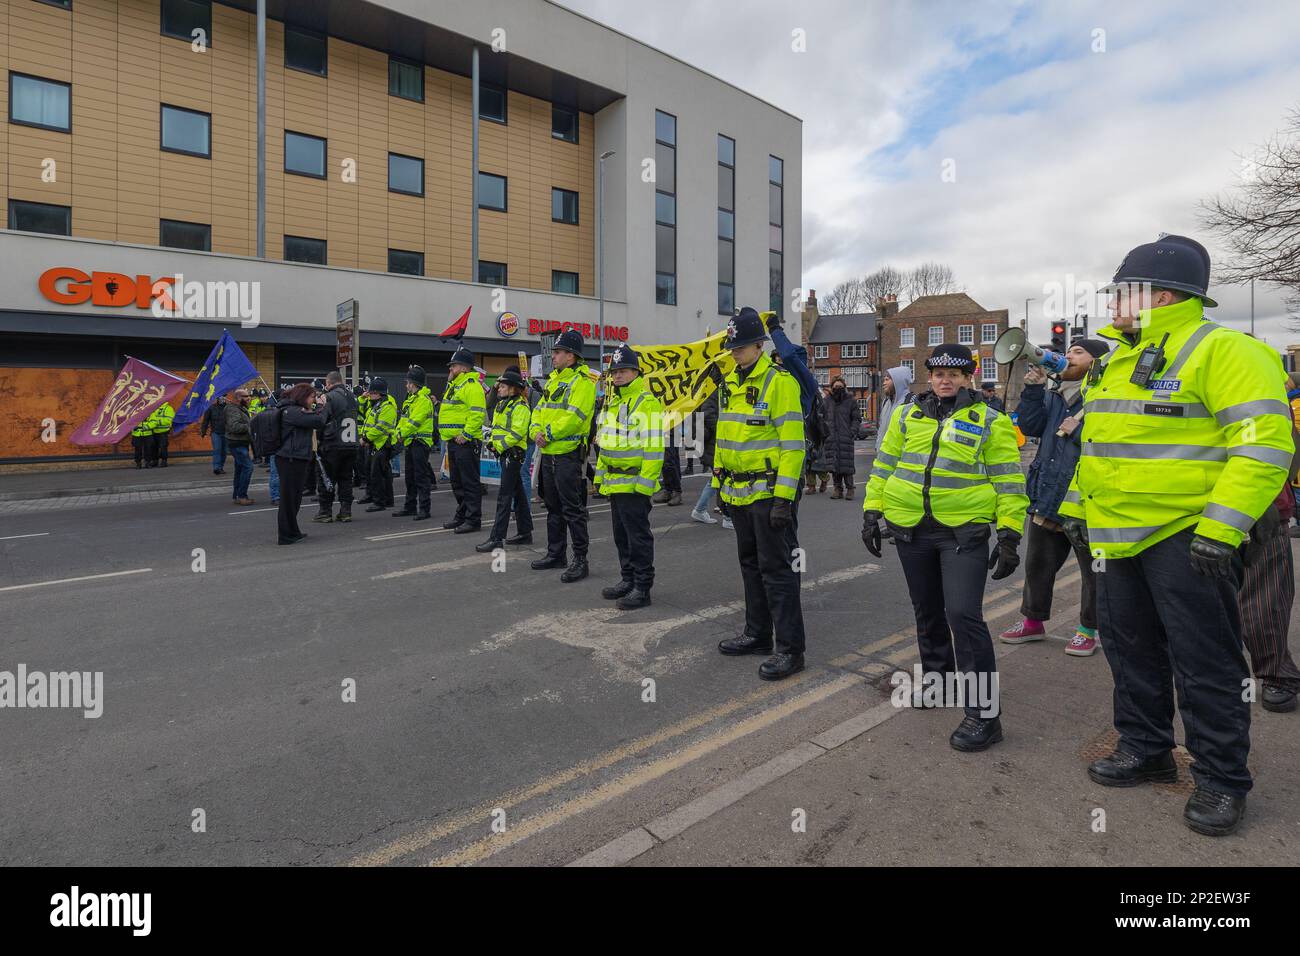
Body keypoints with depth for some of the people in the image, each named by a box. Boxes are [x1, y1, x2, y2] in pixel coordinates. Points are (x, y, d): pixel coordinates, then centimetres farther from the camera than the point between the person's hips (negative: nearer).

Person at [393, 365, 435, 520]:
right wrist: (399, 432, 1)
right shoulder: (411, 399, 18)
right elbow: (403, 419, 18)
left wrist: (403, 434, -11)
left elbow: (414, 422, -20)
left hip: (420, 442, -10)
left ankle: (424, 509, -6)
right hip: (410, 443, 10)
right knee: (410, 477, 15)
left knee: (421, 477, -9)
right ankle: (410, 507, 23)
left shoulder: (424, 400, -14)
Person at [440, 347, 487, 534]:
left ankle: (473, 520, 0)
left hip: (466, 442, -10)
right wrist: (449, 435, 19)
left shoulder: (472, 385, -13)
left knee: (470, 482, -5)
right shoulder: (453, 386, 20)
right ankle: (461, 515, 27)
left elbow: (477, 414, -23)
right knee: (457, 482, 16)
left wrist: (465, 435, -23)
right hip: (453, 441, 10)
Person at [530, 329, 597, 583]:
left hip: (568, 454, -9)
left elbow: (574, 417, -22)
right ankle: (555, 553, 28)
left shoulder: (582, 381, -11)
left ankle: (580, 560, 2)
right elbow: (540, 410, 17)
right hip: (549, 454, 9)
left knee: (573, 509, -6)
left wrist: (548, 434, -18)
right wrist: (536, 431, -2)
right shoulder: (553, 379, 18)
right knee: (553, 507, 17)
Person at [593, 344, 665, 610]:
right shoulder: (611, 402, 16)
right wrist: (600, 475, 19)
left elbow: (654, 448, -17)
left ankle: (642, 587, 7)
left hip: (634, 484, -9)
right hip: (614, 483, 9)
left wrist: (645, 481, -21)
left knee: (638, 535, -2)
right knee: (621, 535, 17)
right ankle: (628, 579, 29)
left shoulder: (647, 403, -13)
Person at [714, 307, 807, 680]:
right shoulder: (730, 383, 12)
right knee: (751, 564, 16)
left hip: (769, 492, -8)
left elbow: (792, 444, -17)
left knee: (777, 569, -4)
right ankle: (758, 634, 30)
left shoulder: (779, 381, -12)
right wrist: (720, 483, 16)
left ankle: (790, 648, 5)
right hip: (739, 493, 8)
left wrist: (784, 498, -21)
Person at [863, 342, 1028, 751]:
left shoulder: (990, 422, 2)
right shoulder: (907, 416, 11)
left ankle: (983, 711, -2)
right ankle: (938, 678, 36)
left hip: (965, 531, -4)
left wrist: (1009, 534, -6)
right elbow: (883, 466, 14)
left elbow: (1008, 481, -1)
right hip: (911, 529, 4)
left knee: (964, 615, -12)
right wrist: (871, 511, 8)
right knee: (927, 610, 16)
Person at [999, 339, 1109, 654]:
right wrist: (1034, 388, -5)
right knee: (1038, 564, 16)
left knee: (1093, 569, 9)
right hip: (1048, 496, 7)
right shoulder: (1054, 395, 13)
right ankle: (1033, 621, 30)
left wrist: (1078, 430, -21)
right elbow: (1029, 426, 2)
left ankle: (1088, 628, 24)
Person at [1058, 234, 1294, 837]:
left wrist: (1221, 529, -24)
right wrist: (1077, 506, 18)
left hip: (1184, 539, -8)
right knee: (1130, 649, 17)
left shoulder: (1220, 351, -12)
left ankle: (1221, 780, 20)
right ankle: (1145, 749, 33)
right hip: (1120, 537, 8)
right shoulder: (1116, 362, 14)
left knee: (1204, 663, 3)